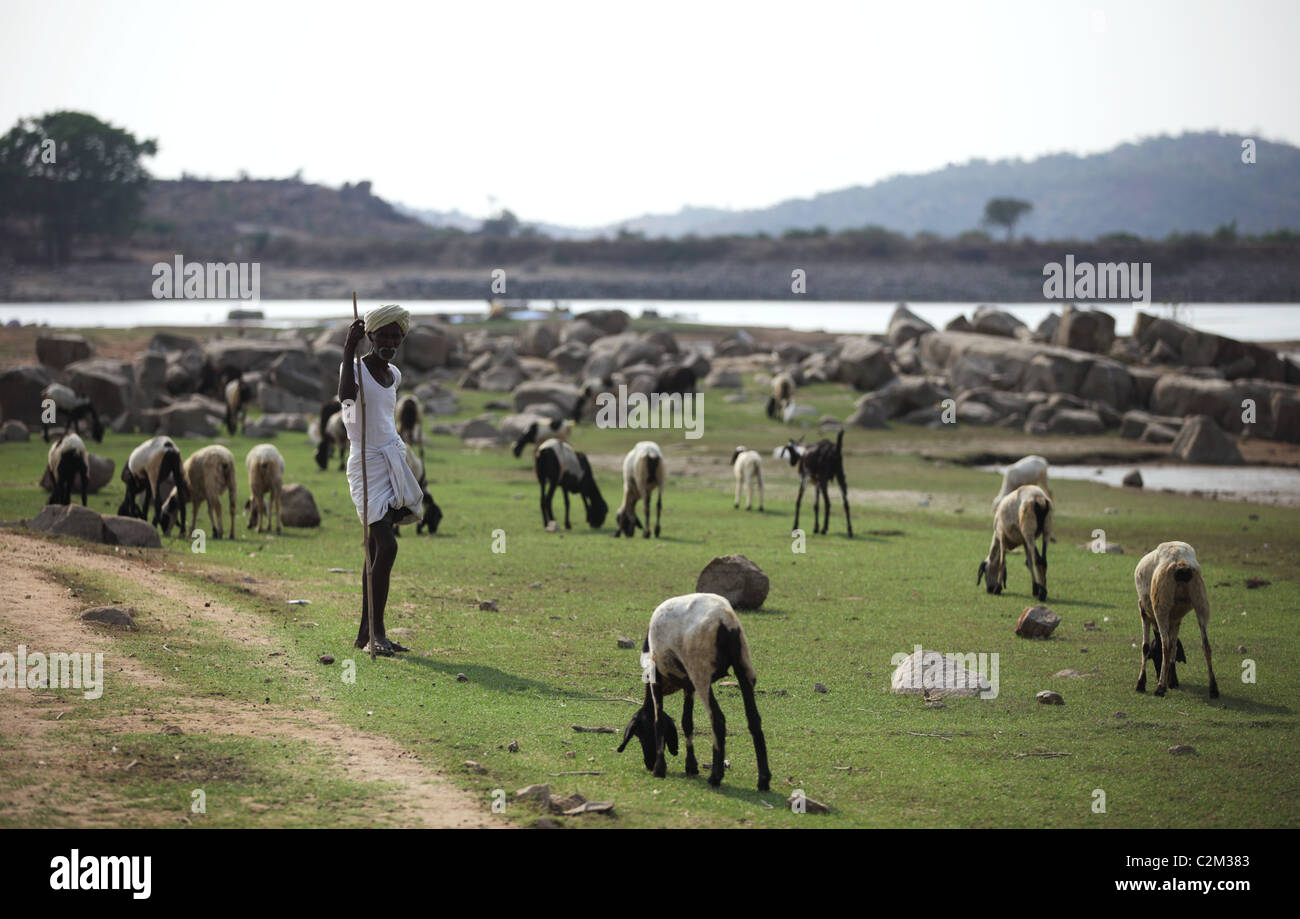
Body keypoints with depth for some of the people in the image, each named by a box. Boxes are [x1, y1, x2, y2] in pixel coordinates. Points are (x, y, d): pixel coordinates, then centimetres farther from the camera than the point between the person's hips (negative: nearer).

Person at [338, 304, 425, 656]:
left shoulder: (394, 375, 13)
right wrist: (349, 349, -31)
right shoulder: (356, 368, -9)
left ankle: (366, 631, 12)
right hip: (367, 465, -7)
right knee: (386, 547, -18)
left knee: (377, 551, 8)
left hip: (393, 459, 7)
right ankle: (377, 632, -12)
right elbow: (346, 395, -31)